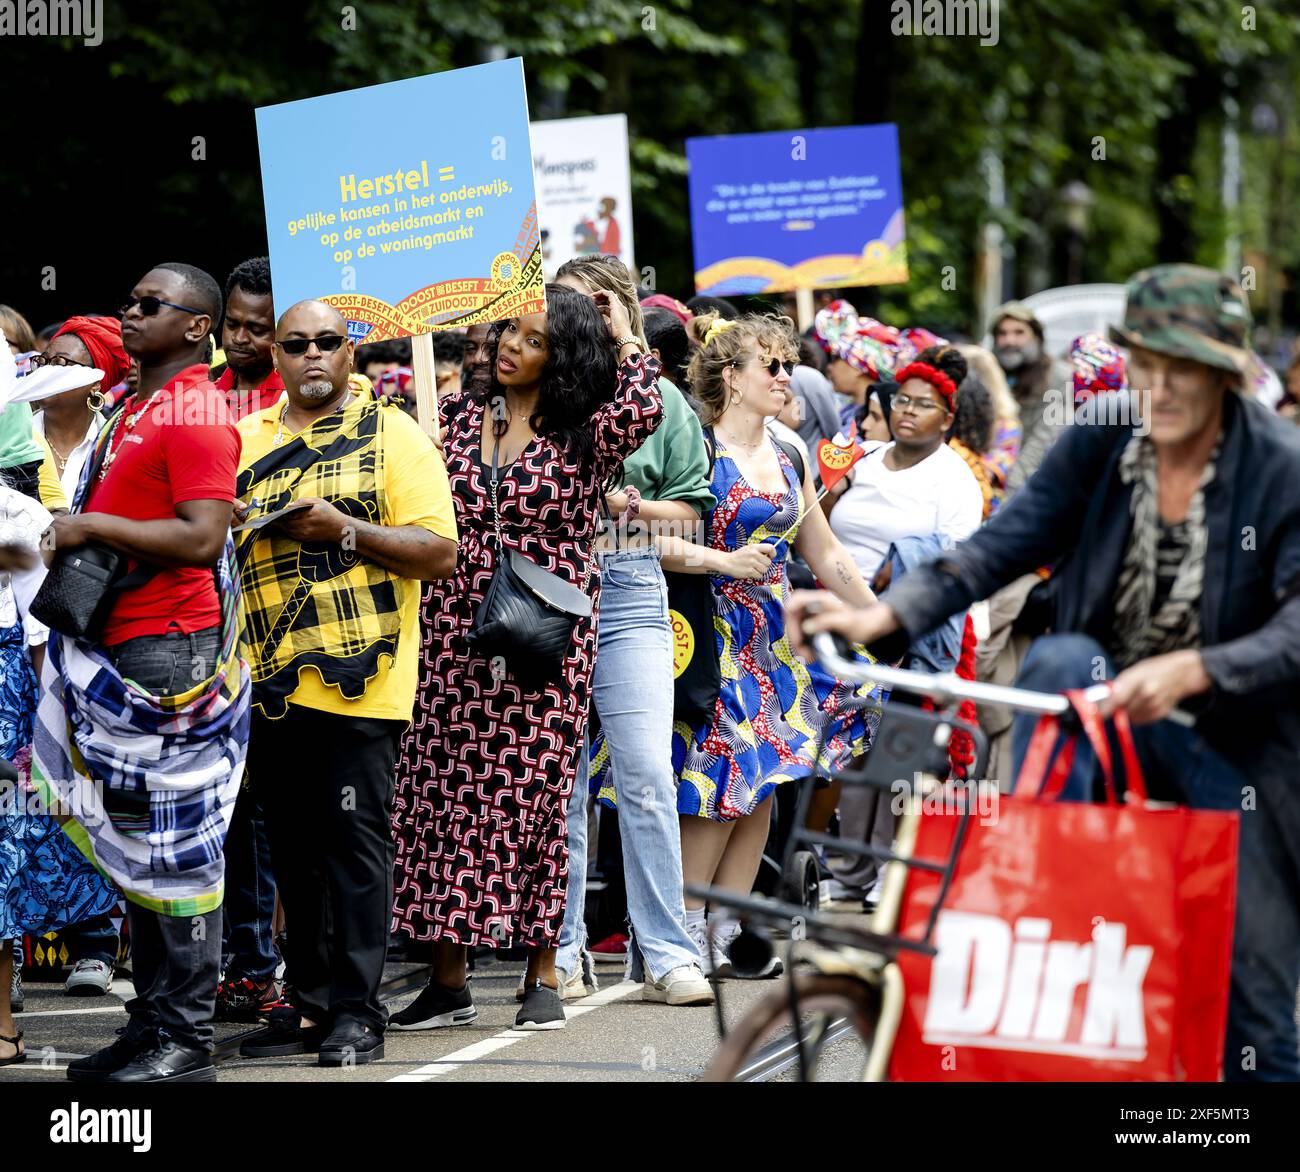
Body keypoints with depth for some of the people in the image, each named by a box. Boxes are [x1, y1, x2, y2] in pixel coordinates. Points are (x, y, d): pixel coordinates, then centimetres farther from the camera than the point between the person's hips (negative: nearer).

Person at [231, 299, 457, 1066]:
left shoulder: (392, 435, 2)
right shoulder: (244, 440, 15)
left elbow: (440, 553, -4)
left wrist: (345, 529, -15)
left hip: (360, 679, -5)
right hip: (271, 680, 5)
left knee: (355, 843, -5)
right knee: (294, 850, 9)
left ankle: (357, 1012, -2)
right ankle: (311, 1002, 16)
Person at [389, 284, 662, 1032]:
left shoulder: (584, 436, 0)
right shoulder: (458, 419, 11)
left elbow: (643, 408, -20)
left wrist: (623, 335, -7)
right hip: (454, 643, 3)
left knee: (535, 797, 0)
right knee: (443, 797, 1)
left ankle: (543, 977, 11)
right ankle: (449, 980, 8)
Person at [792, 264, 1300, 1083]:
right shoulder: (1102, 442, -4)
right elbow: (1004, 544, -9)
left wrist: (1192, 671, -39)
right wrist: (880, 617, -24)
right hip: (1106, 707, 3)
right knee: (1058, 658, -31)